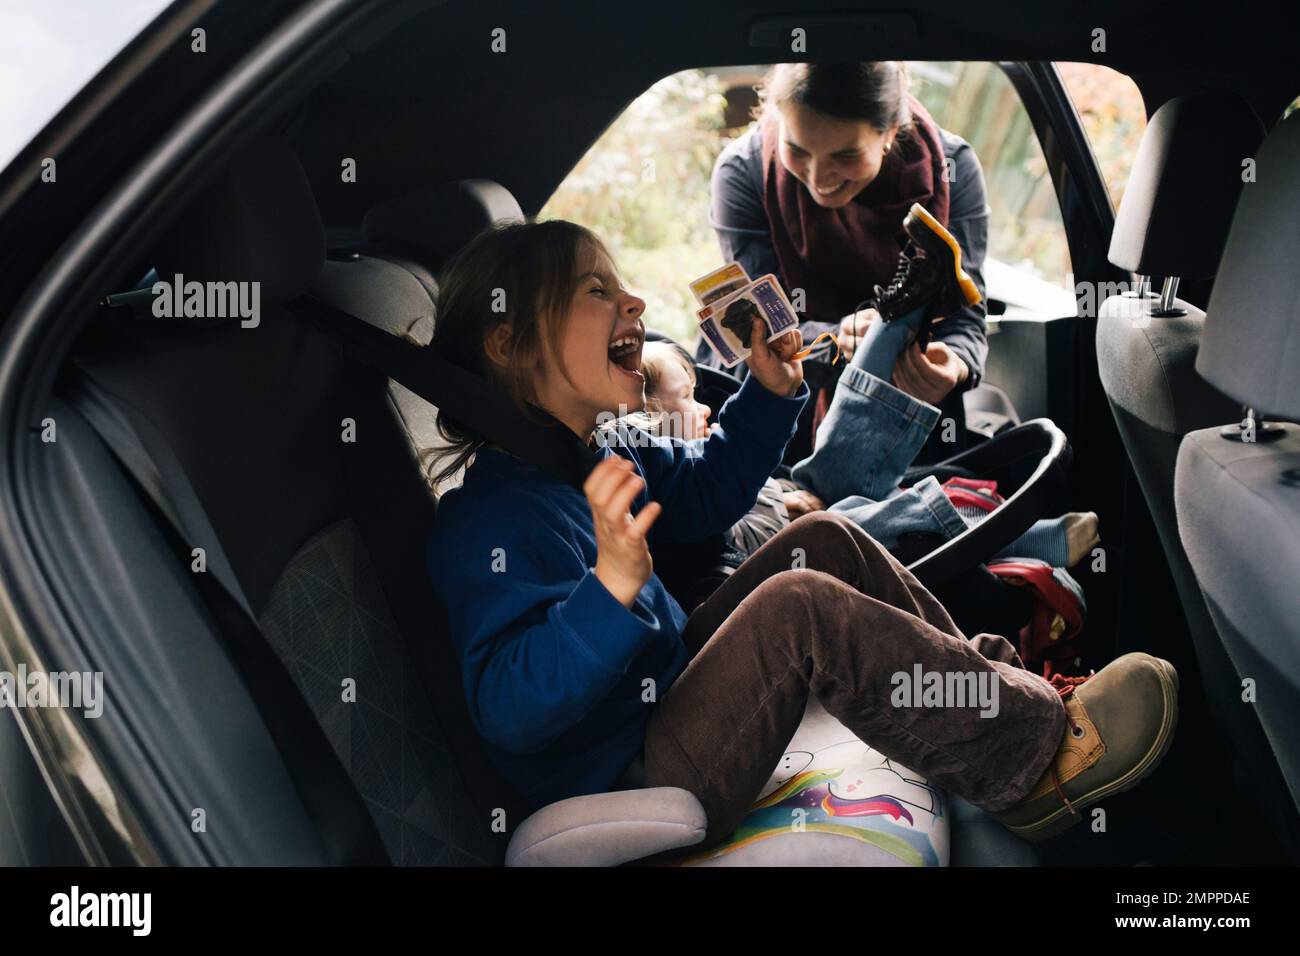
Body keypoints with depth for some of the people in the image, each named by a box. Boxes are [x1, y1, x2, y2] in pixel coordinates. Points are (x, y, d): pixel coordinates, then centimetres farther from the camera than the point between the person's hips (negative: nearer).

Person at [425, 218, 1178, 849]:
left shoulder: (598, 454, 3)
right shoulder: (496, 517, -26)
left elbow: (704, 494, 21)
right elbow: (509, 708, -34)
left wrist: (770, 393, 7)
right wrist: (609, 587, -48)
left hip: (662, 693, 11)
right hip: (630, 791, -10)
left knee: (824, 541, 8)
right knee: (798, 607, -28)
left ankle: (1000, 685, 11)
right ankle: (1034, 760, -11)